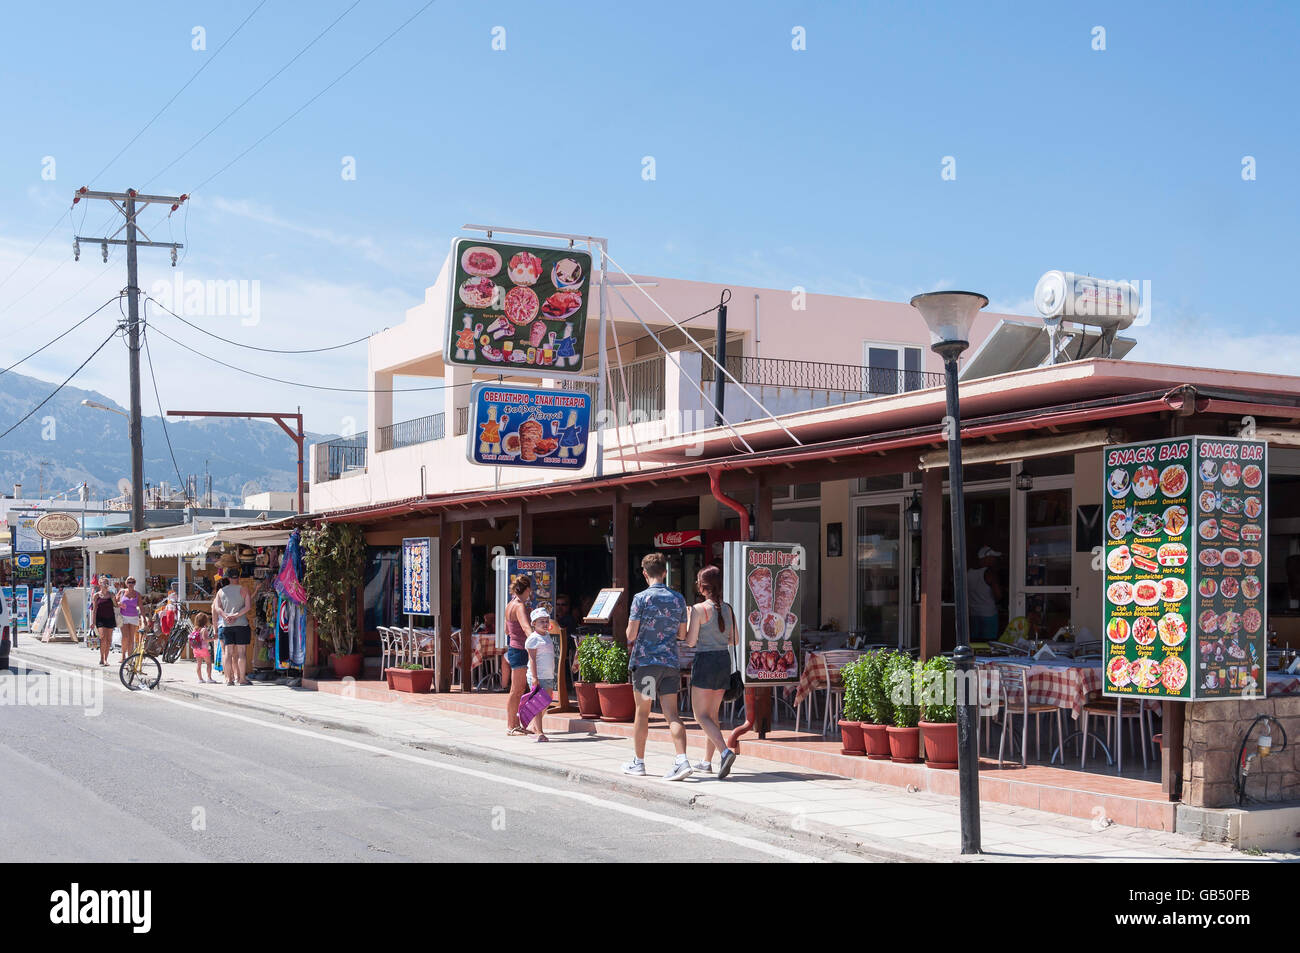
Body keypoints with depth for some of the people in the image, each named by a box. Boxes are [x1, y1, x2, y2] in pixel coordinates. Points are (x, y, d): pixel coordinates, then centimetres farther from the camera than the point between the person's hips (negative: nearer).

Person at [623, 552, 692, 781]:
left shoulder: (642, 598, -7)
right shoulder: (678, 599, 6)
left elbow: (631, 634, -9)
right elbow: (682, 635, 11)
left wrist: (630, 641, 14)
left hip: (645, 661, -3)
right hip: (670, 661, 3)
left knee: (642, 712, 8)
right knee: (672, 713, -1)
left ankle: (638, 762, 19)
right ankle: (682, 760, -16)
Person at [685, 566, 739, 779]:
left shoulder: (699, 609, -12)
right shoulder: (728, 609, 6)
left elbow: (690, 641, -11)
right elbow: (733, 640, 11)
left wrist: (687, 623, 5)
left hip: (705, 661, -6)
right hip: (724, 660, 7)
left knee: (701, 715, -2)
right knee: (712, 714, 15)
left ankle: (725, 751, -23)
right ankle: (707, 761, 20)